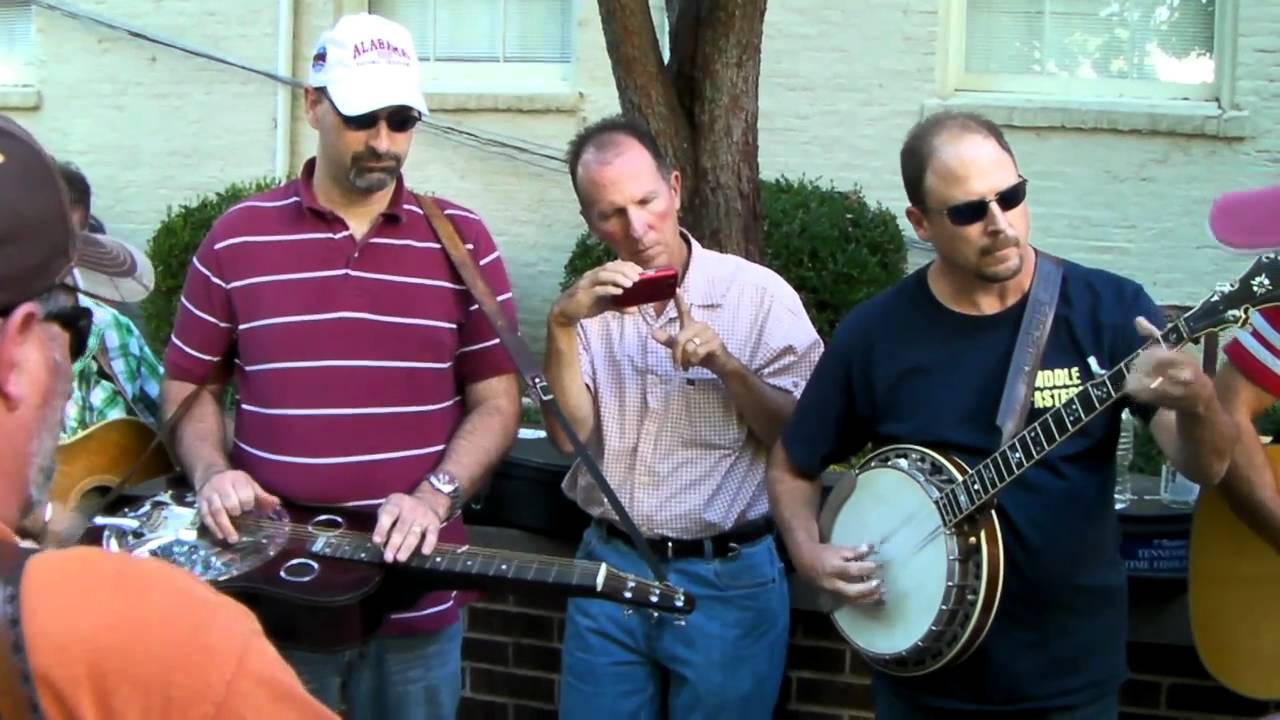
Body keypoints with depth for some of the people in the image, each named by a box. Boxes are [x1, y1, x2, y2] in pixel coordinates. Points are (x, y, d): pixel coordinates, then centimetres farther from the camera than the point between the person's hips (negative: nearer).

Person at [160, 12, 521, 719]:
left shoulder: (460, 240, 1)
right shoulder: (236, 237, 2)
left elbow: (496, 399, 1)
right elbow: (187, 383, 9)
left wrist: (435, 496, -14)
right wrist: (212, 473, -10)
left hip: (416, 592, 0)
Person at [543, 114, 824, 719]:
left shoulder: (759, 294, -6)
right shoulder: (593, 302, 4)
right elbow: (569, 436, -6)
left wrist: (725, 365, -21)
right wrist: (561, 326, -18)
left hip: (727, 579, -3)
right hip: (609, 569, 3)